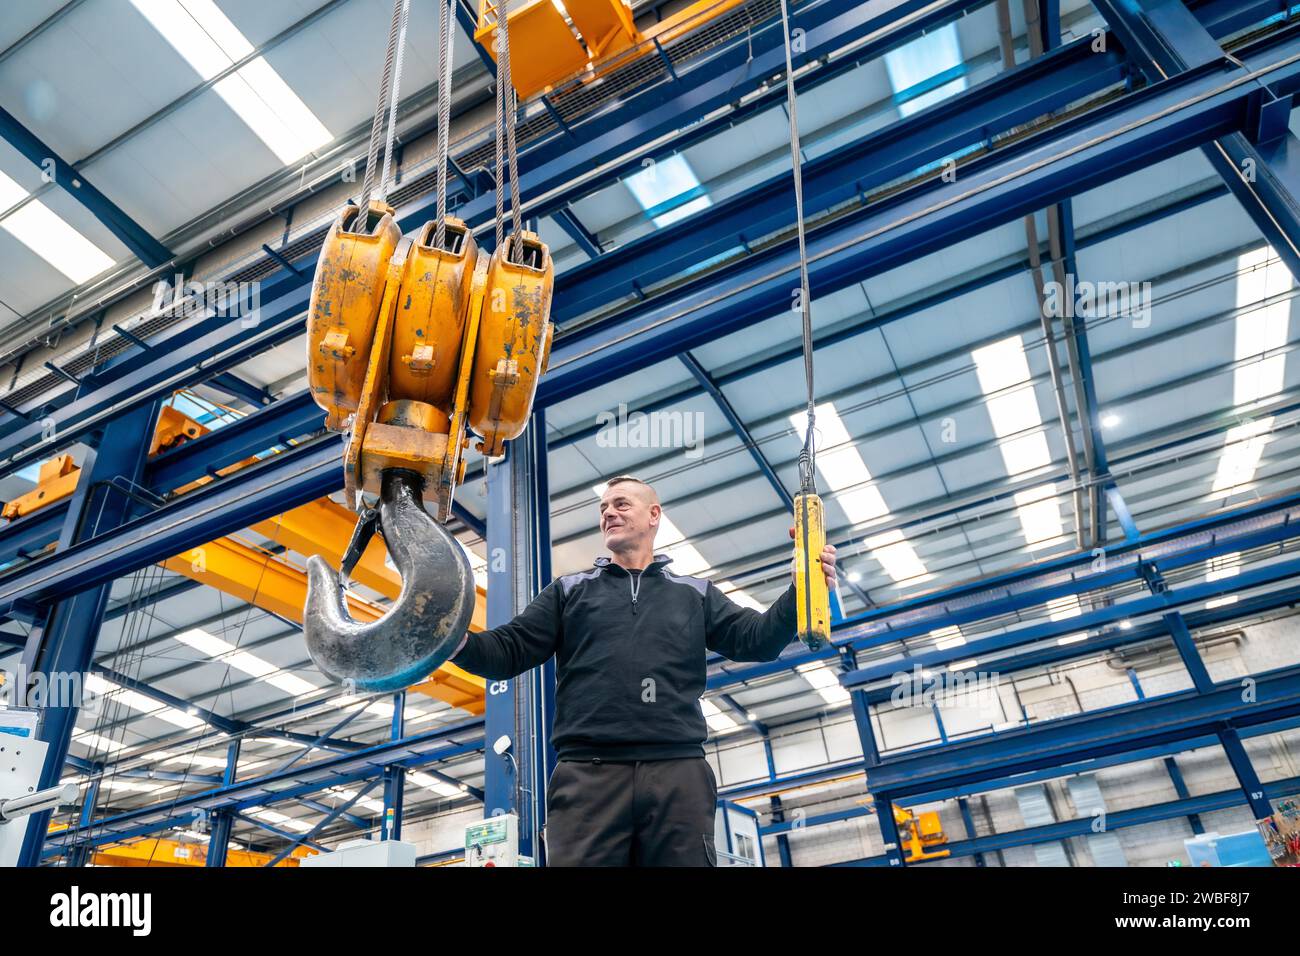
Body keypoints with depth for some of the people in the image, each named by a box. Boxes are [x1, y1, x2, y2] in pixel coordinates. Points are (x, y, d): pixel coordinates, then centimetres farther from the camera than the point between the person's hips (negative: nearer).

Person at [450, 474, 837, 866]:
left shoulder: (696, 593, 20)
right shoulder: (568, 591, 20)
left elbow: (756, 640, 9)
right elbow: (510, 651, 12)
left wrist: (802, 592, -9)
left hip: (679, 773, 1)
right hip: (588, 773, 0)